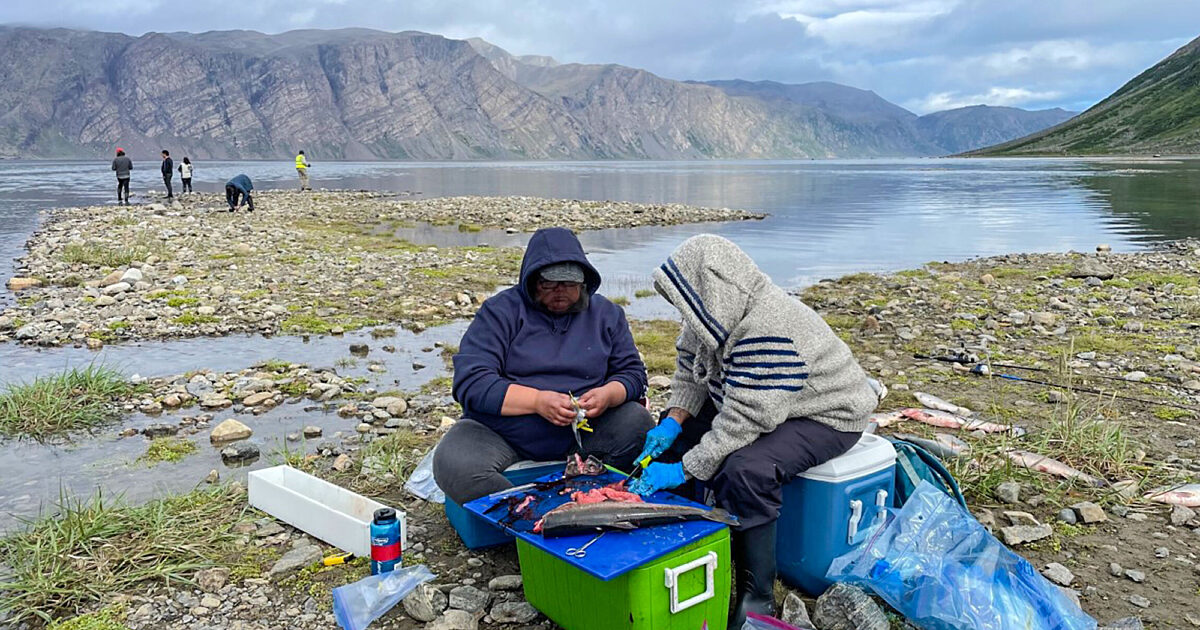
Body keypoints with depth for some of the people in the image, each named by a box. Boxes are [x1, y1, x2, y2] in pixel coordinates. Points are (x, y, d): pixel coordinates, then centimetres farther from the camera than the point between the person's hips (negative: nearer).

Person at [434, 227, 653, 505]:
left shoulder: (606, 314, 10)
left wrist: (609, 395, -14)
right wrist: (536, 401, -24)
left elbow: (633, 373, 11)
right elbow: (470, 382, -11)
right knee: (454, 466, -31)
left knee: (638, 422, -22)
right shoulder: (501, 310, -2)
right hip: (499, 434, -2)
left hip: (580, 434, 3)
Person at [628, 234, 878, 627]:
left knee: (747, 469, -35)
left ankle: (758, 597, -18)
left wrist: (684, 469, -31)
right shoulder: (719, 313, -6)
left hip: (823, 415, -10)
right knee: (673, 433, 2)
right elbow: (690, 371, 6)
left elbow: (746, 420, -35)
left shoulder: (766, 330, -34)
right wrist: (673, 422, -10)